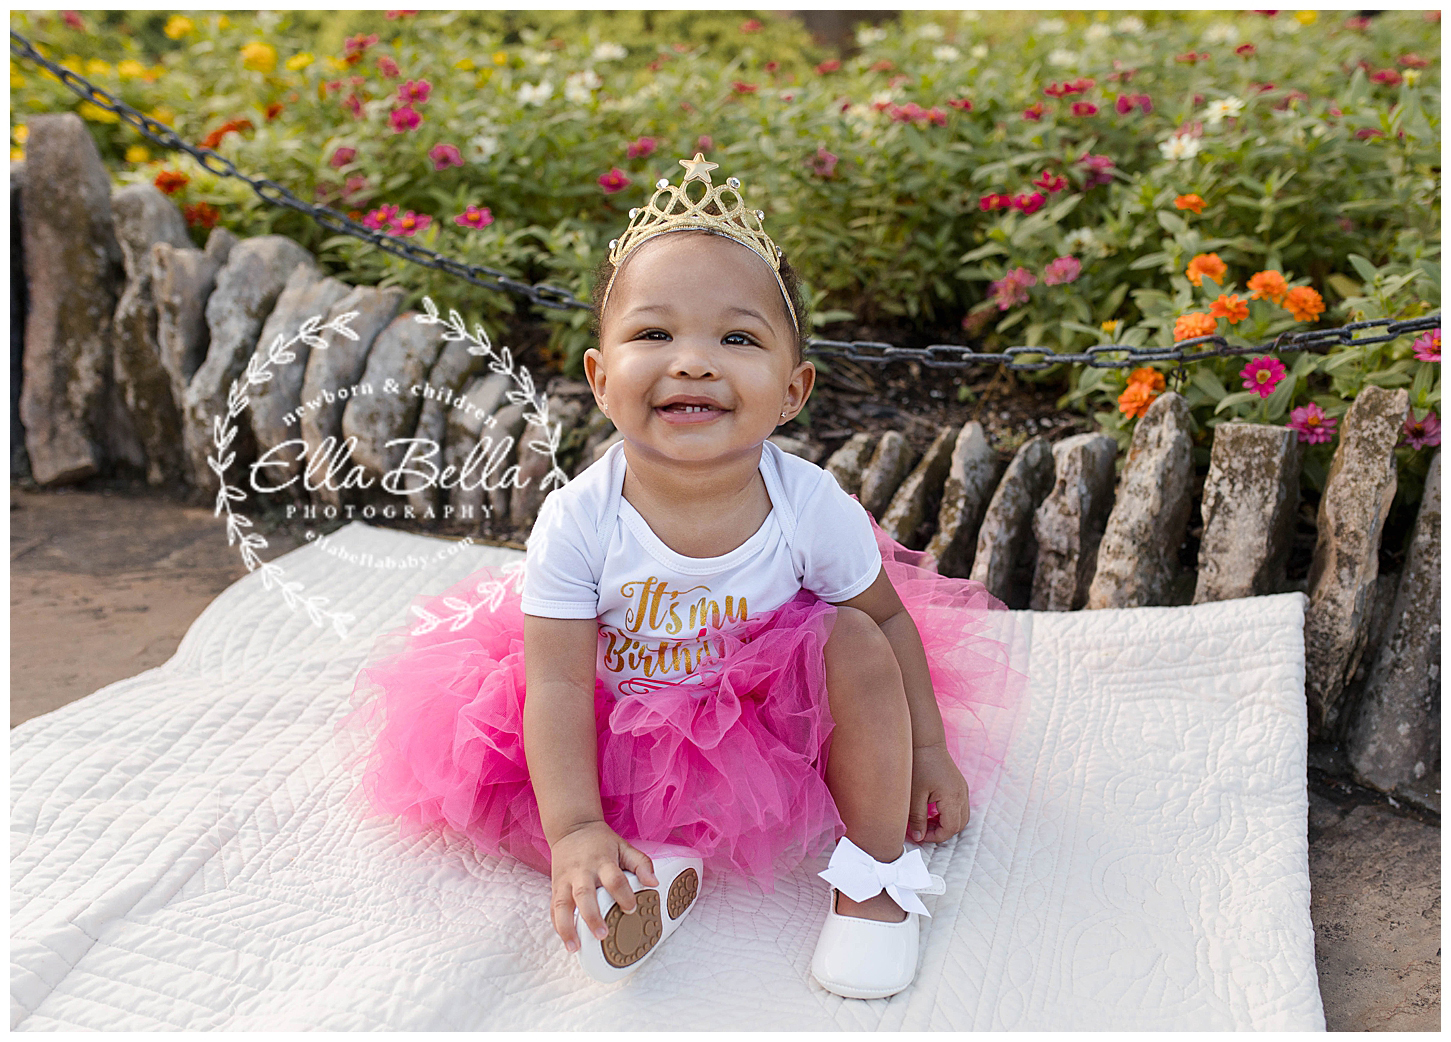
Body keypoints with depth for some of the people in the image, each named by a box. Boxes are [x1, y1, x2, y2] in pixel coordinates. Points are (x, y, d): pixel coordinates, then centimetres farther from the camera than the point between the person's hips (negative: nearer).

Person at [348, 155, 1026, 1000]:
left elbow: (890, 617, -7)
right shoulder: (579, 521, -26)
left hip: (779, 722, 0)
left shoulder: (811, 507, -23)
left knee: (855, 642, -25)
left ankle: (876, 870, -8)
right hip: (626, 735, 0)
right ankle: (655, 867, -7)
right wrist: (577, 832, -30)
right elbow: (560, 682, -23)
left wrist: (928, 750, -4)